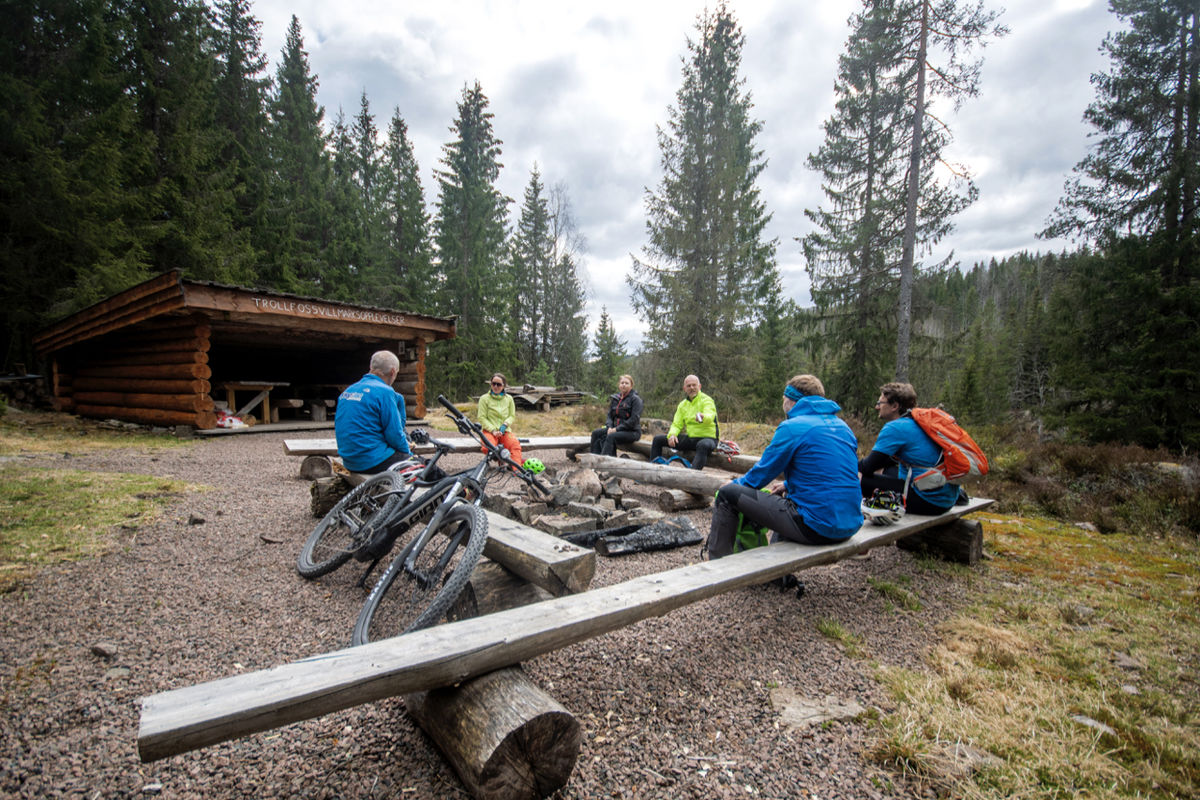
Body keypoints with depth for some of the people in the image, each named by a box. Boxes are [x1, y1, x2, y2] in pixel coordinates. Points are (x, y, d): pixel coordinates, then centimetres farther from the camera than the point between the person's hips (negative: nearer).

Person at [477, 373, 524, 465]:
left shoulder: (509, 398, 14)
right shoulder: (484, 398, 5)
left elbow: (512, 416, 13)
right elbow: (482, 418, -1)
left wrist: (505, 424, -9)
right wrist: (493, 430, -14)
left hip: (505, 431, 2)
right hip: (489, 431, -2)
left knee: (515, 444, -32)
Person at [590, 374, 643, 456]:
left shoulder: (635, 399, -6)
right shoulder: (615, 399, 14)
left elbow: (634, 420, -15)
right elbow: (610, 415, 13)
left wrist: (617, 429, -18)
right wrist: (609, 427, -9)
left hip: (632, 431, -7)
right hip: (616, 429, 7)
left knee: (611, 437, -33)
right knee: (596, 433, -12)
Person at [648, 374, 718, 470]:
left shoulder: (707, 400, -8)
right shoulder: (682, 404, 12)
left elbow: (710, 417, -28)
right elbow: (677, 424, 8)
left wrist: (703, 417, -53)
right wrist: (672, 435, -15)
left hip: (707, 438, -6)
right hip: (690, 438, 6)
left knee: (703, 445, -44)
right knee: (657, 439, 2)